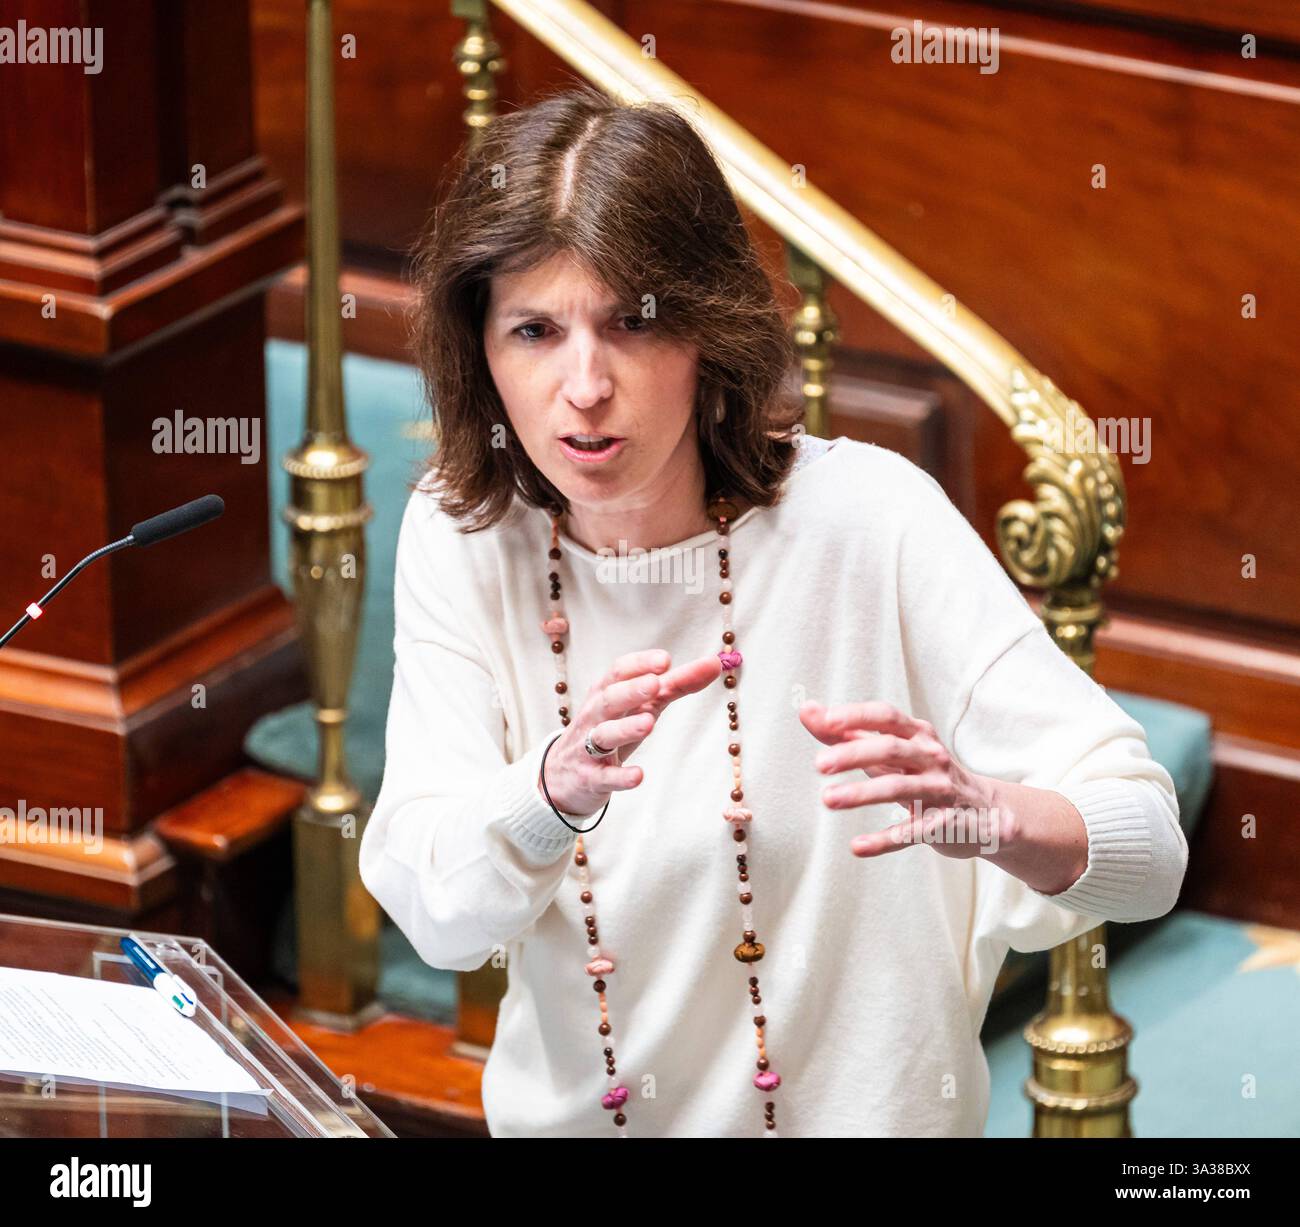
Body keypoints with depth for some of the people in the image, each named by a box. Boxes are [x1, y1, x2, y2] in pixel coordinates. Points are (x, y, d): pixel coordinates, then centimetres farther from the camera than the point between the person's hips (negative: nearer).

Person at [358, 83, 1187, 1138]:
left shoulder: (866, 518, -13)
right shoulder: (460, 536, -4)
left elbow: (1150, 851, -15)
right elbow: (433, 914, -11)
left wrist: (987, 818, -36)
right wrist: (552, 792, -30)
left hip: (857, 1114, -2)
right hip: (566, 1113, 3)